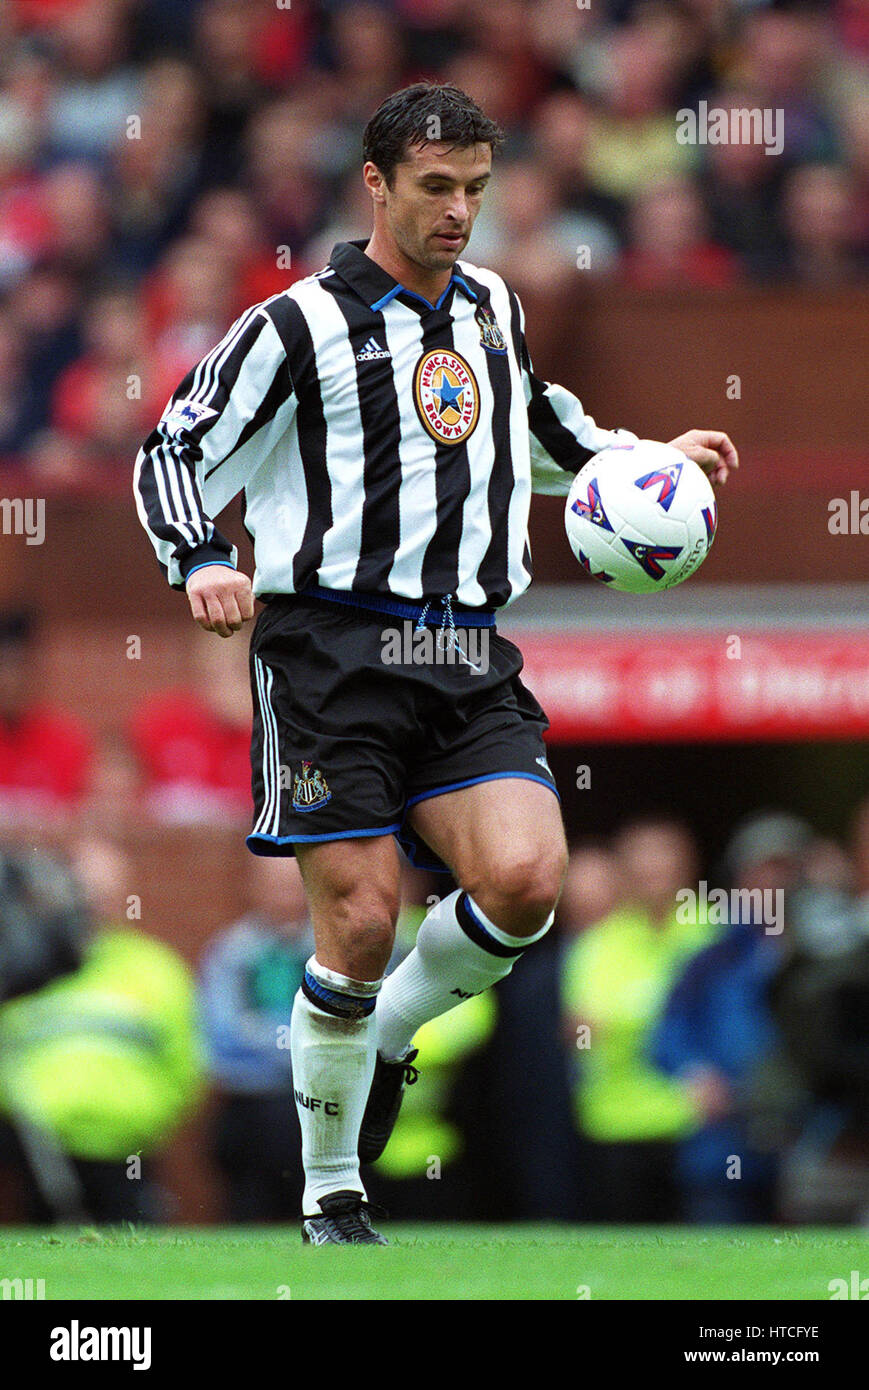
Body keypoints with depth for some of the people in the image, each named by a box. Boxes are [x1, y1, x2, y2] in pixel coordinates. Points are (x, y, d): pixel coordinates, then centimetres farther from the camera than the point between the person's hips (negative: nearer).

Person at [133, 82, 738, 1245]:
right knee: (358, 924, -11)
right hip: (334, 651, -5)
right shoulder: (300, 324, -2)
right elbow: (176, 451, 1)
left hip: (470, 666, 5)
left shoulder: (493, 309, 17)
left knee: (526, 878, -19)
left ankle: (389, 1036, 11)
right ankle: (331, 1195, 8)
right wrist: (202, 564, -17)